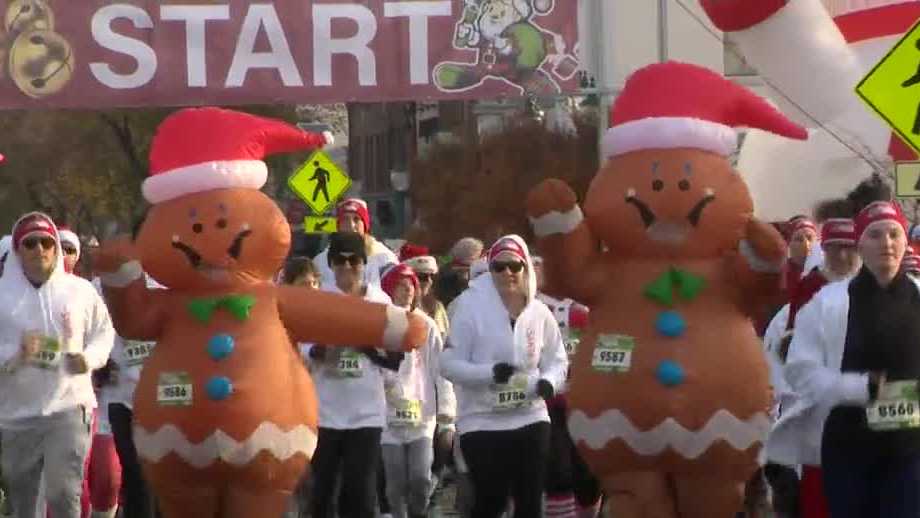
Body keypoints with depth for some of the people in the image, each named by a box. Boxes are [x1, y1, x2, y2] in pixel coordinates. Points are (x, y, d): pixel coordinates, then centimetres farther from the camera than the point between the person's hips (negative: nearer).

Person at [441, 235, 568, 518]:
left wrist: (548, 381, -13)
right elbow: (449, 364, -10)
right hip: (482, 422, -4)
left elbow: (557, 360, 10)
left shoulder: (539, 313, 1)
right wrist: (491, 372, -26)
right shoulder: (471, 307, -10)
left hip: (530, 420, 4)